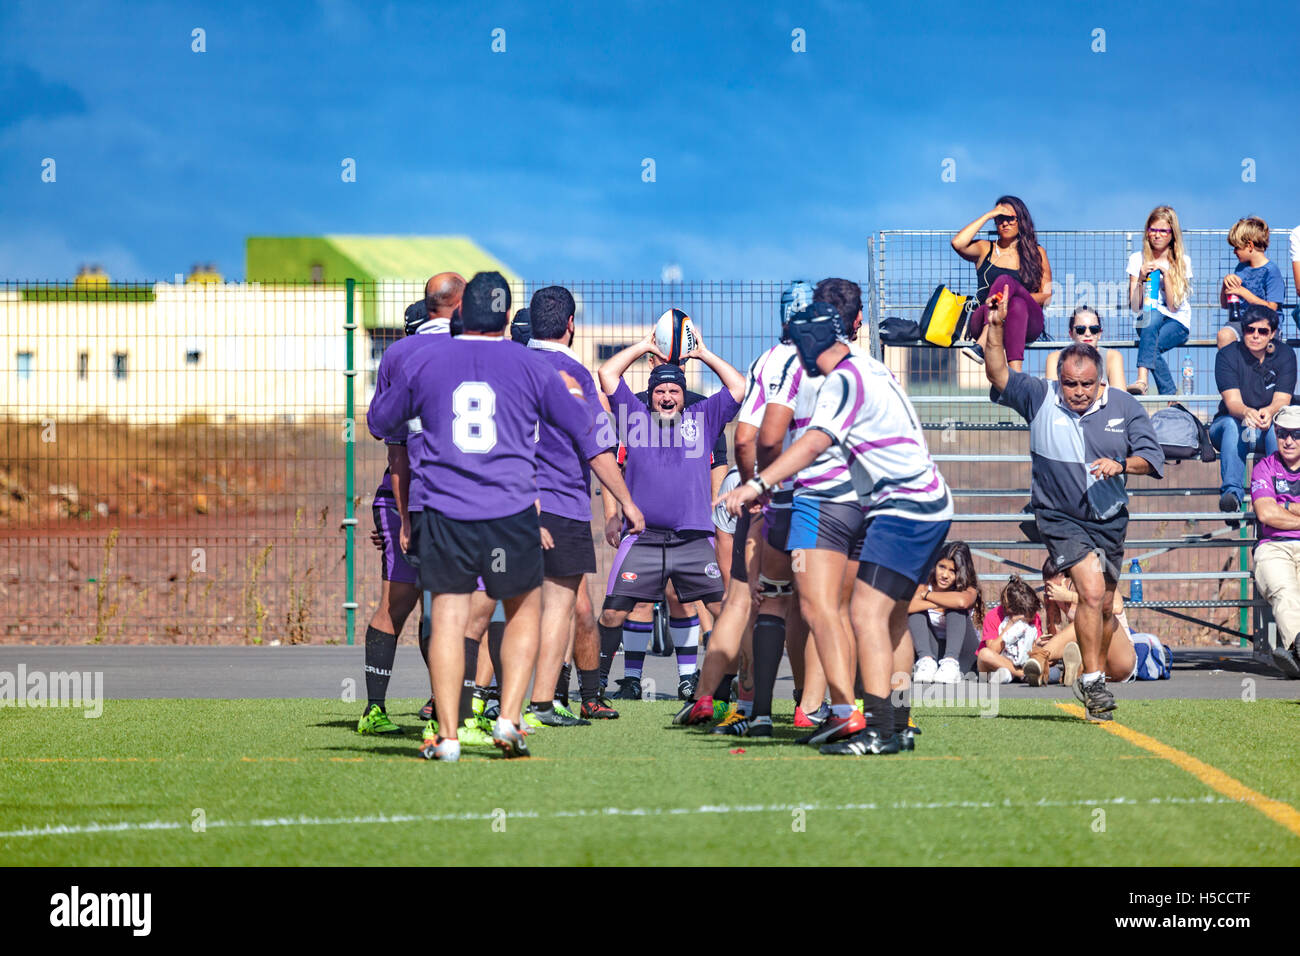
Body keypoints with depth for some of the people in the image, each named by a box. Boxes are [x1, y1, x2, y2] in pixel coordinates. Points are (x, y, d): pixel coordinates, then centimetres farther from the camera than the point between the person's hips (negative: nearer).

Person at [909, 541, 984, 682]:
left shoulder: (970, 590, -12)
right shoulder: (924, 585, -6)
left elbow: (962, 601, -40)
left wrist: (926, 595, -25)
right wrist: (940, 604, -27)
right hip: (930, 651, 2)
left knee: (956, 609, -25)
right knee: (916, 611, -17)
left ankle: (951, 663, -40)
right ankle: (926, 660, -34)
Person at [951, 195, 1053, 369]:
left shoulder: (1037, 253, 18)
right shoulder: (985, 249, 18)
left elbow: (1047, 296, 10)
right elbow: (958, 244, -3)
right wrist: (987, 216, 4)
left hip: (1029, 324, 0)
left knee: (1005, 281, -32)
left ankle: (982, 346, -55)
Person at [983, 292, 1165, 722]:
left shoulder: (1124, 406, -3)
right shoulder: (1039, 398, -6)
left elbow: (1152, 456, -2)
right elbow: (998, 375, -14)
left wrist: (1121, 465, -22)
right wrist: (996, 330, -27)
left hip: (1109, 520, 3)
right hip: (1060, 518, -3)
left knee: (1105, 607, 12)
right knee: (1092, 591, -21)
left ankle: (1095, 680, 32)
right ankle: (1092, 680, -10)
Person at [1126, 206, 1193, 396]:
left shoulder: (1182, 261, 2)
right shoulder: (1137, 259, 6)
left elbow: (1173, 306, -7)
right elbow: (1134, 306, -1)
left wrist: (1166, 272, -16)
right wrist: (1140, 279, -17)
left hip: (1177, 324, -1)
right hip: (1146, 321, 1)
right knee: (1154, 314, -37)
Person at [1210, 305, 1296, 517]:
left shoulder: (1285, 354, -4)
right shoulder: (1228, 355, -8)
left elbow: (1282, 401, -14)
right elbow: (1232, 401, -20)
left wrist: (1269, 412, -40)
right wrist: (1247, 413, -45)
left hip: (1268, 429, 1)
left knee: (1276, 426, -34)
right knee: (1232, 424, -35)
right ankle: (1232, 492, -49)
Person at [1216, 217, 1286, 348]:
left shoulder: (1271, 271, -3)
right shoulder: (1241, 268, 17)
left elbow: (1271, 308, -10)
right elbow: (1224, 304, 23)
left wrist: (1243, 292, -10)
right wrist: (1225, 282, 3)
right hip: (1239, 321, 5)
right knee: (1224, 335, -31)